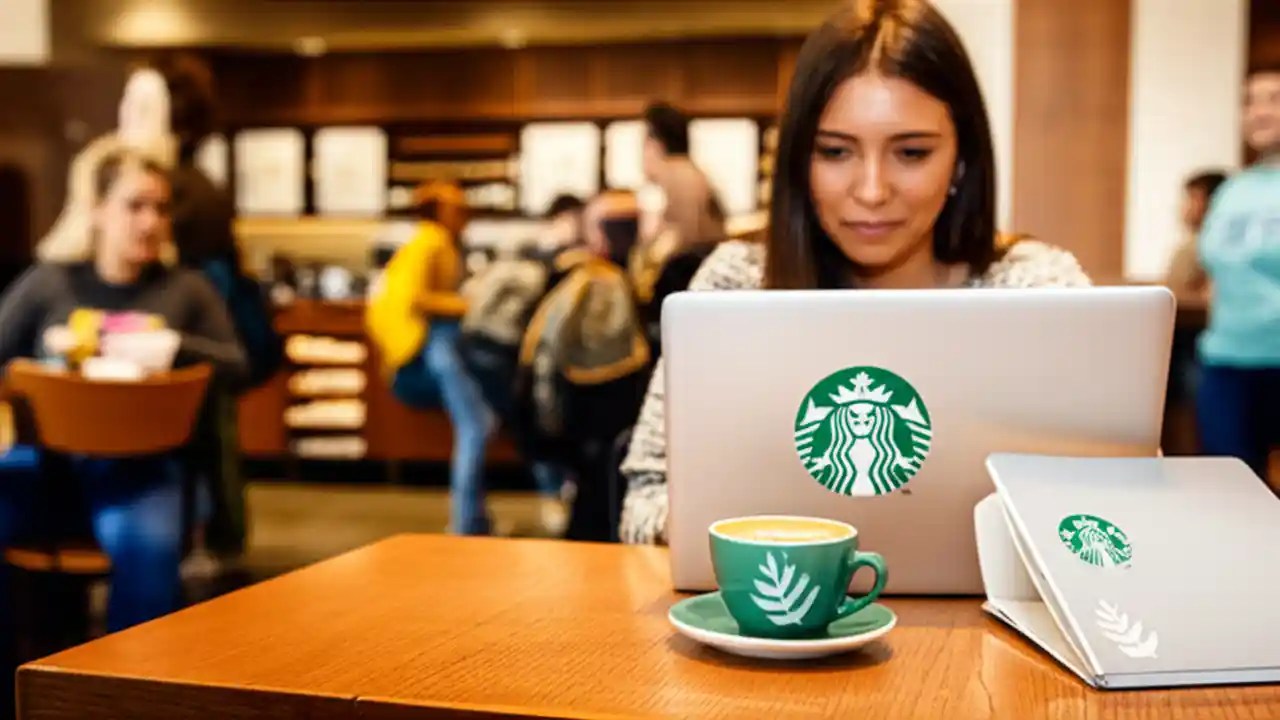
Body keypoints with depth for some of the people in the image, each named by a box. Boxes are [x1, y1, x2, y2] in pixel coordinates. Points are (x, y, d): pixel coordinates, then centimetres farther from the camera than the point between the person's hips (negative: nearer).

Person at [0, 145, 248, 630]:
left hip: (138, 459, -1)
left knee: (147, 546, -33)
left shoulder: (186, 290, 12)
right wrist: (48, 348, -6)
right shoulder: (49, 282, 12)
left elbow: (236, 365, 8)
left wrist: (171, 343, -8)